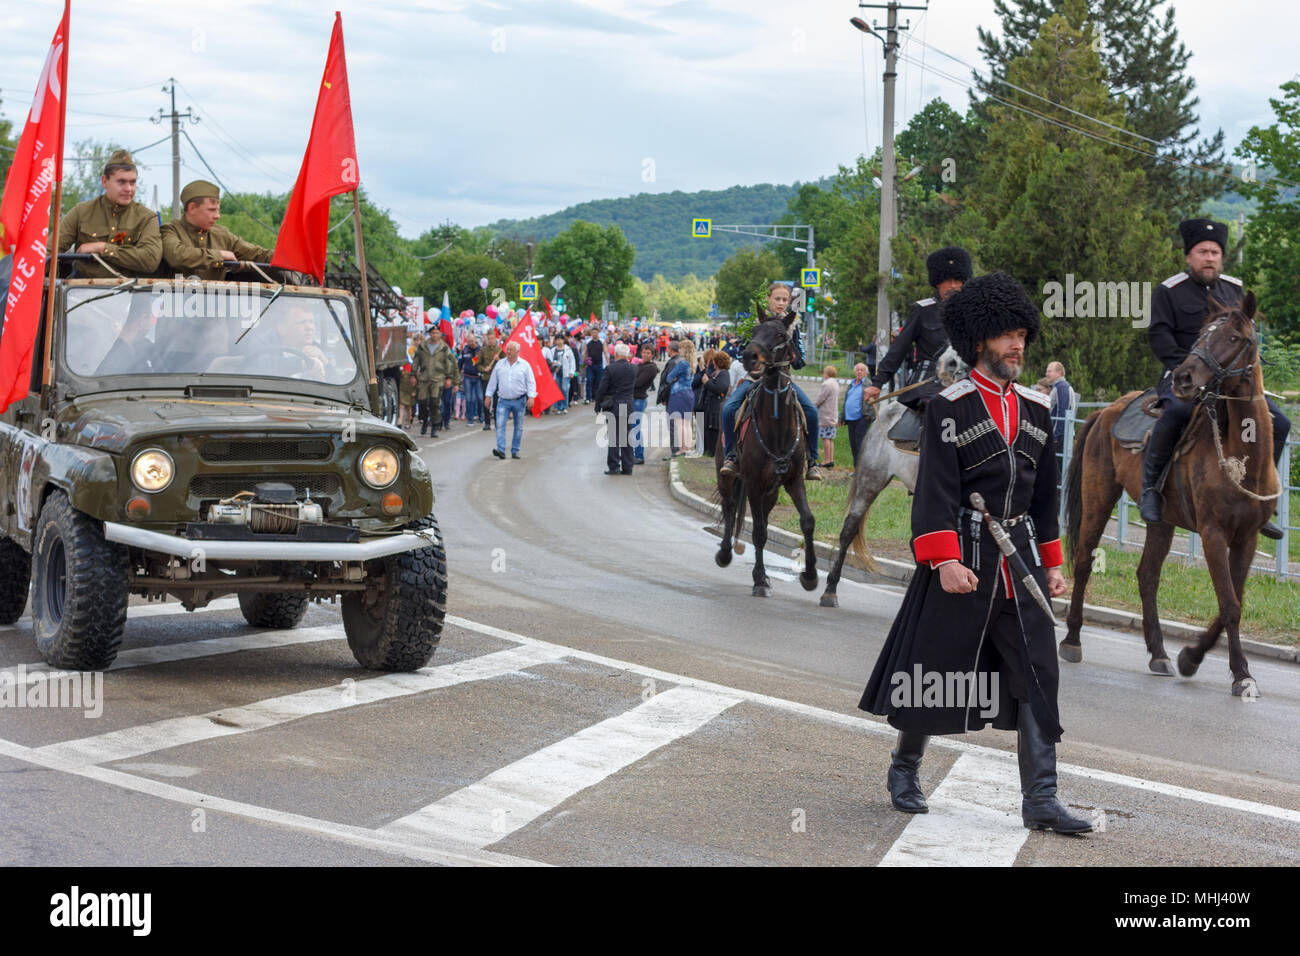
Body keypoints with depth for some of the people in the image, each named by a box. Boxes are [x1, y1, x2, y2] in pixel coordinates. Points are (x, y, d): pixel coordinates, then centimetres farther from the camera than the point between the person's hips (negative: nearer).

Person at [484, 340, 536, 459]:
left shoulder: (525, 365, 1)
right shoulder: (499, 364, 7)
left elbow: (531, 382, 0)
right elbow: (492, 381, 12)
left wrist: (531, 397, -10)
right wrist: (488, 396, 9)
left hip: (519, 401, -1)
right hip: (503, 400, 1)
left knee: (518, 427, 6)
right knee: (500, 425, -14)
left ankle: (515, 451, 17)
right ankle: (501, 450, -20)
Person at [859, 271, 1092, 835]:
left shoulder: (1036, 409, 12)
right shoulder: (949, 407, -6)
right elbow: (936, 490, -13)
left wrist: (1052, 565, 15)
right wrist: (945, 561, -22)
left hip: (1020, 559, 5)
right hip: (963, 557, -5)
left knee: (1036, 675, -3)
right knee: (934, 668, 6)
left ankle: (1040, 801, -3)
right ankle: (905, 770, 28)